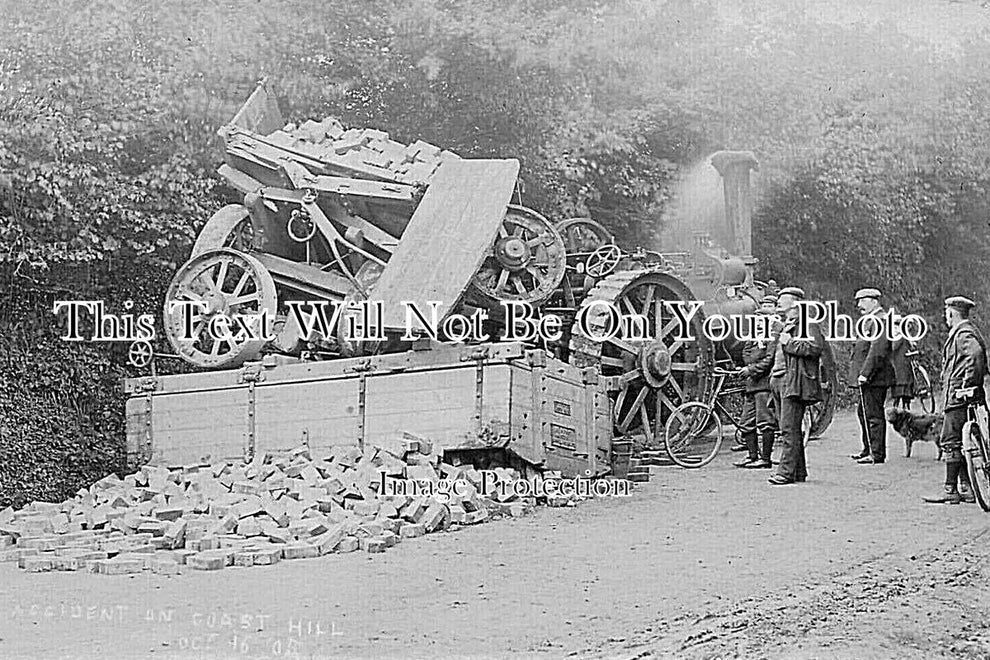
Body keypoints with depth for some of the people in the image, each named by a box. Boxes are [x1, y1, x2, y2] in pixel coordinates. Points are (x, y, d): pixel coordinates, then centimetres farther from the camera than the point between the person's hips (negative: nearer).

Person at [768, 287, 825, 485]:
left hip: (795, 382, -10)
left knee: (789, 428, -12)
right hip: (780, 381, 10)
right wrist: (774, 374, 22)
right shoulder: (786, 326, 23)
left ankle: (786, 471, -13)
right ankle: (799, 471, 17)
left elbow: (816, 348, -21)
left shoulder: (808, 324, -7)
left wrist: (790, 343, -15)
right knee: (787, 428, 11)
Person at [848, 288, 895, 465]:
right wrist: (863, 374, 17)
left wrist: (865, 374, -23)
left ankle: (877, 454, -4)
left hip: (874, 378, -11)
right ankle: (868, 450, 25)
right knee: (863, 412, 17)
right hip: (869, 378, 11)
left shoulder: (879, 321, -15)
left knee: (874, 415, -7)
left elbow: (877, 351, -23)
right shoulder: (872, 320, 19)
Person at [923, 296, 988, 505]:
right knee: (961, 443, 12)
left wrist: (967, 386, -26)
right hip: (963, 399, 10)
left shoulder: (963, 334, -12)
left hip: (959, 399, -10)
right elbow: (979, 359, 22)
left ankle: (950, 490, -7)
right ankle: (966, 488, 13)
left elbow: (975, 355, -30)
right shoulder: (968, 331, 19)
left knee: (951, 442, -8)